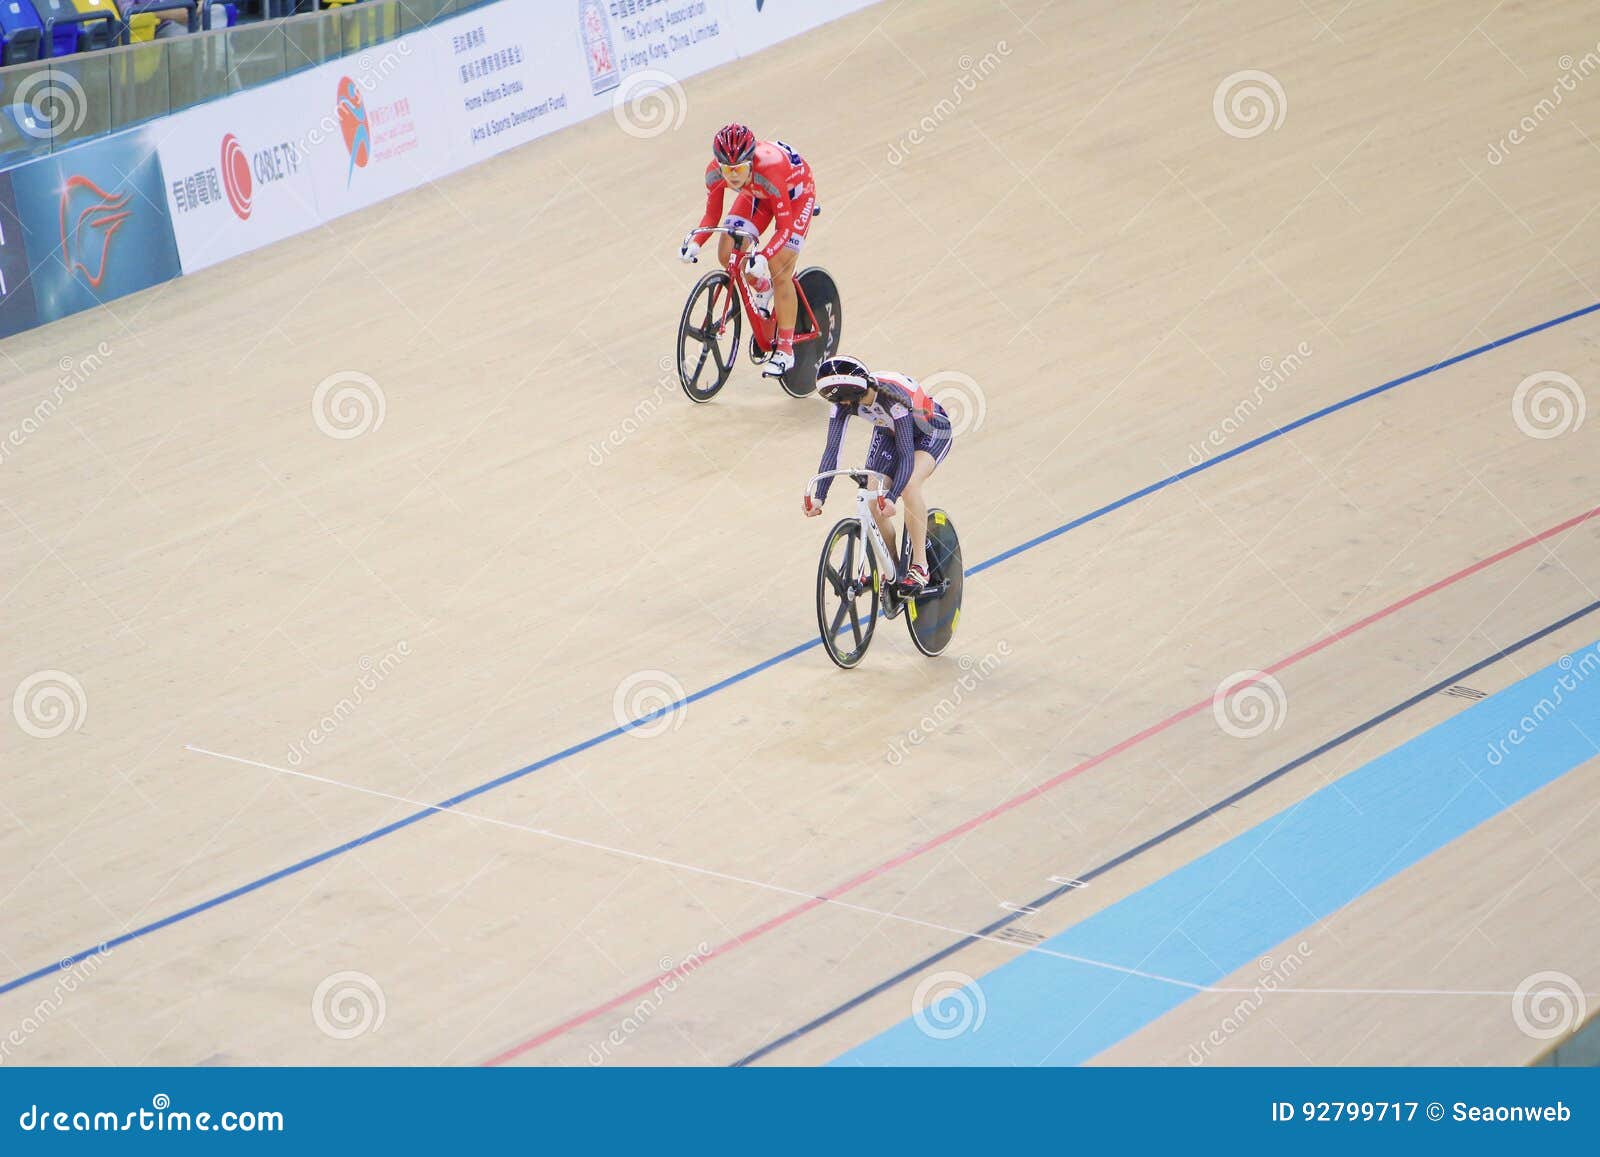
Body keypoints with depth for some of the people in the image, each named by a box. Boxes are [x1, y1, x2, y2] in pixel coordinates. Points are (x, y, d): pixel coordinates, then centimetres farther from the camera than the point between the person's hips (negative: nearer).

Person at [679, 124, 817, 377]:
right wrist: (695, 242, -34)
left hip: (795, 193, -5)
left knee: (779, 270, -14)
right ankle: (762, 288, 23)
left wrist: (763, 258, -51)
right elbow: (712, 215, -15)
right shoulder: (715, 173, -29)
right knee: (727, 255, -11)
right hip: (757, 194, 5)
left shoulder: (769, 172, -42)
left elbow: (785, 227, -36)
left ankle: (785, 351, -3)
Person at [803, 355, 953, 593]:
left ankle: (920, 565, -25)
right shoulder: (843, 401, -23)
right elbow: (832, 449, -24)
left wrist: (892, 497, -54)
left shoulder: (892, 397, -40)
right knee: (874, 503, -11)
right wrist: (819, 497, -36)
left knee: (909, 485, -34)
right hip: (888, 432, 6)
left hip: (931, 433, -6)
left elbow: (906, 453, -42)